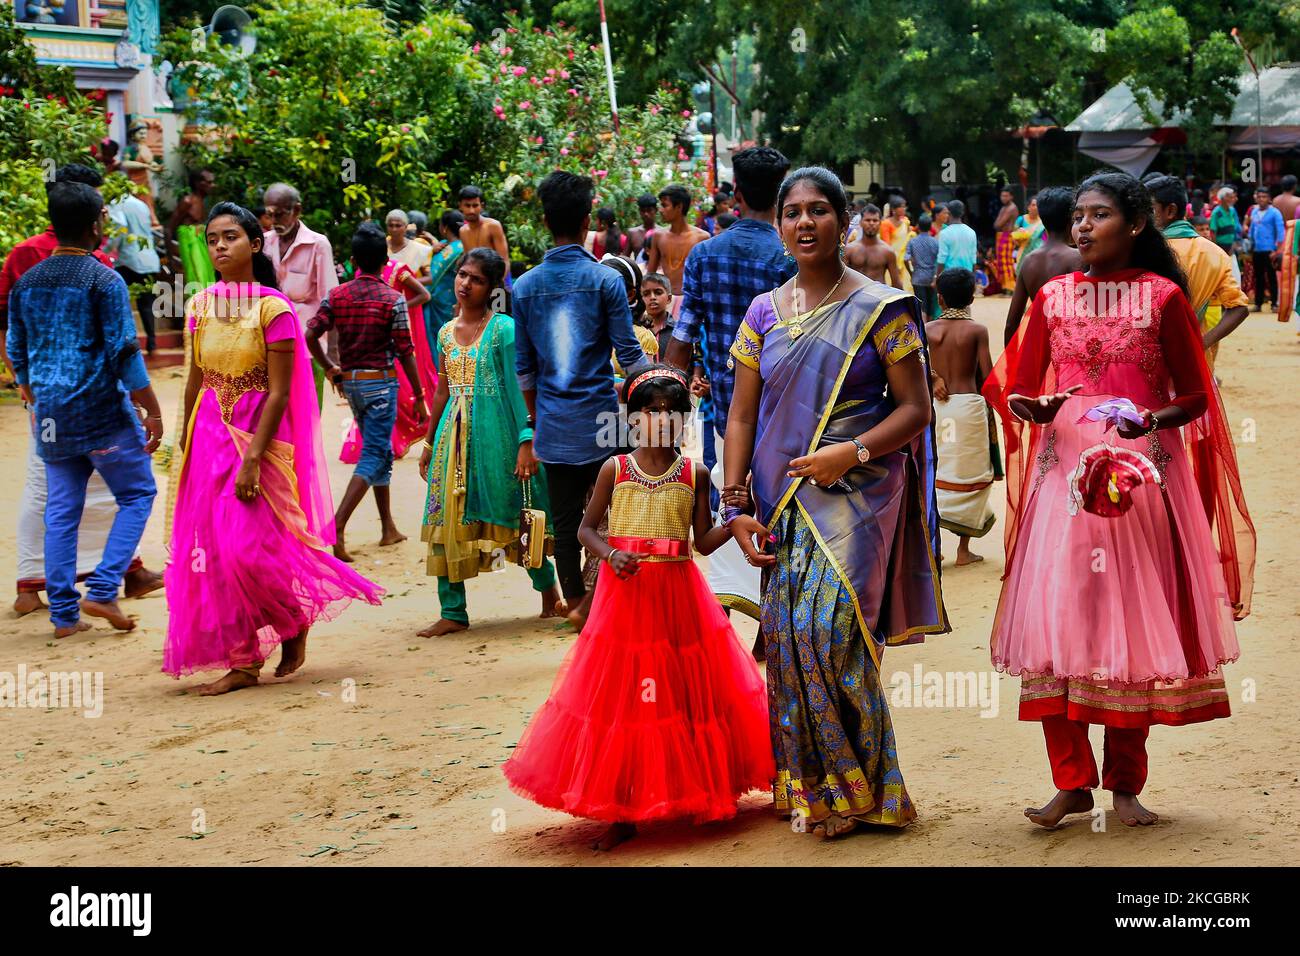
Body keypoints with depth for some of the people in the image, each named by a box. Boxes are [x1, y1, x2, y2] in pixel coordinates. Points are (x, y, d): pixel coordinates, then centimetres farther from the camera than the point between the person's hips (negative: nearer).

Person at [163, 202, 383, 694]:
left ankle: (295, 621, 19)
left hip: (262, 438, -5)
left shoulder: (273, 307, -11)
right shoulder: (201, 306, 5)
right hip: (211, 437, 5)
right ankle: (242, 661, 11)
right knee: (214, 550, 3)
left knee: (247, 548, -10)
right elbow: (196, 382, 13)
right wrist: (187, 445, 11)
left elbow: (279, 392, -13)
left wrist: (253, 459, -18)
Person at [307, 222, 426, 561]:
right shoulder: (392, 299, -10)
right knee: (373, 455, -4)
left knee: (379, 450, 19)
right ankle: (337, 526, -21)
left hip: (349, 381, 5)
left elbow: (311, 335, -7)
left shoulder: (336, 295, 1)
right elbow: (405, 352, -10)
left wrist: (330, 368, 9)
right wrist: (420, 397, -3)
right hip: (380, 381, -5)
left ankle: (389, 528, 23)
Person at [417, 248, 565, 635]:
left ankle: (548, 589, 23)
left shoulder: (504, 328, -6)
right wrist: (429, 443, 21)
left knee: (511, 516, 1)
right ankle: (453, 612, 7)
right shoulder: (446, 333, 13)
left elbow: (519, 387, -10)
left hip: (494, 433, -6)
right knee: (447, 520, 1)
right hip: (454, 434, 6)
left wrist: (527, 442, -18)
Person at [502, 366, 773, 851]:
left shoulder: (694, 474, 2)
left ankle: (697, 795, 20)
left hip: (678, 597, 1)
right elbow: (586, 528, 5)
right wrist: (610, 553, -14)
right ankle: (622, 812, 8)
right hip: (626, 594, 0)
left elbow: (704, 541, 3)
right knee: (621, 696, 1)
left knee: (684, 692, 5)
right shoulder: (615, 469, 1)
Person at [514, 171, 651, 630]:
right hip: (600, 418, -3)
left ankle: (575, 601, 16)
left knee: (564, 518, 9)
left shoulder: (525, 285, 3)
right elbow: (629, 353, -5)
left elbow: (523, 366, 8)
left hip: (554, 422, 3)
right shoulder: (605, 280, -7)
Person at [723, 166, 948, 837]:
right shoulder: (764, 314, 11)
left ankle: (853, 789, -1)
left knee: (829, 627, -15)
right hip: (782, 502, 4)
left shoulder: (878, 309, 0)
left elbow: (916, 408, -2)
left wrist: (852, 453, -16)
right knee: (788, 635, 2)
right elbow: (742, 417, 11)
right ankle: (805, 787, 13)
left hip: (855, 495, -4)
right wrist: (736, 505, 2)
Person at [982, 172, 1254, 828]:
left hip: (1142, 472, -2)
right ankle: (1071, 781, 7)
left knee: (1135, 623, 2)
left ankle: (1125, 783, 13)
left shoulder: (1163, 296, 1)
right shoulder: (1053, 297, 8)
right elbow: (1015, 388, 10)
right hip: (1066, 470, 2)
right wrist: (1029, 407, -13)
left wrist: (1155, 418, -18)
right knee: (1054, 620, -4)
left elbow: (1195, 397, 2)